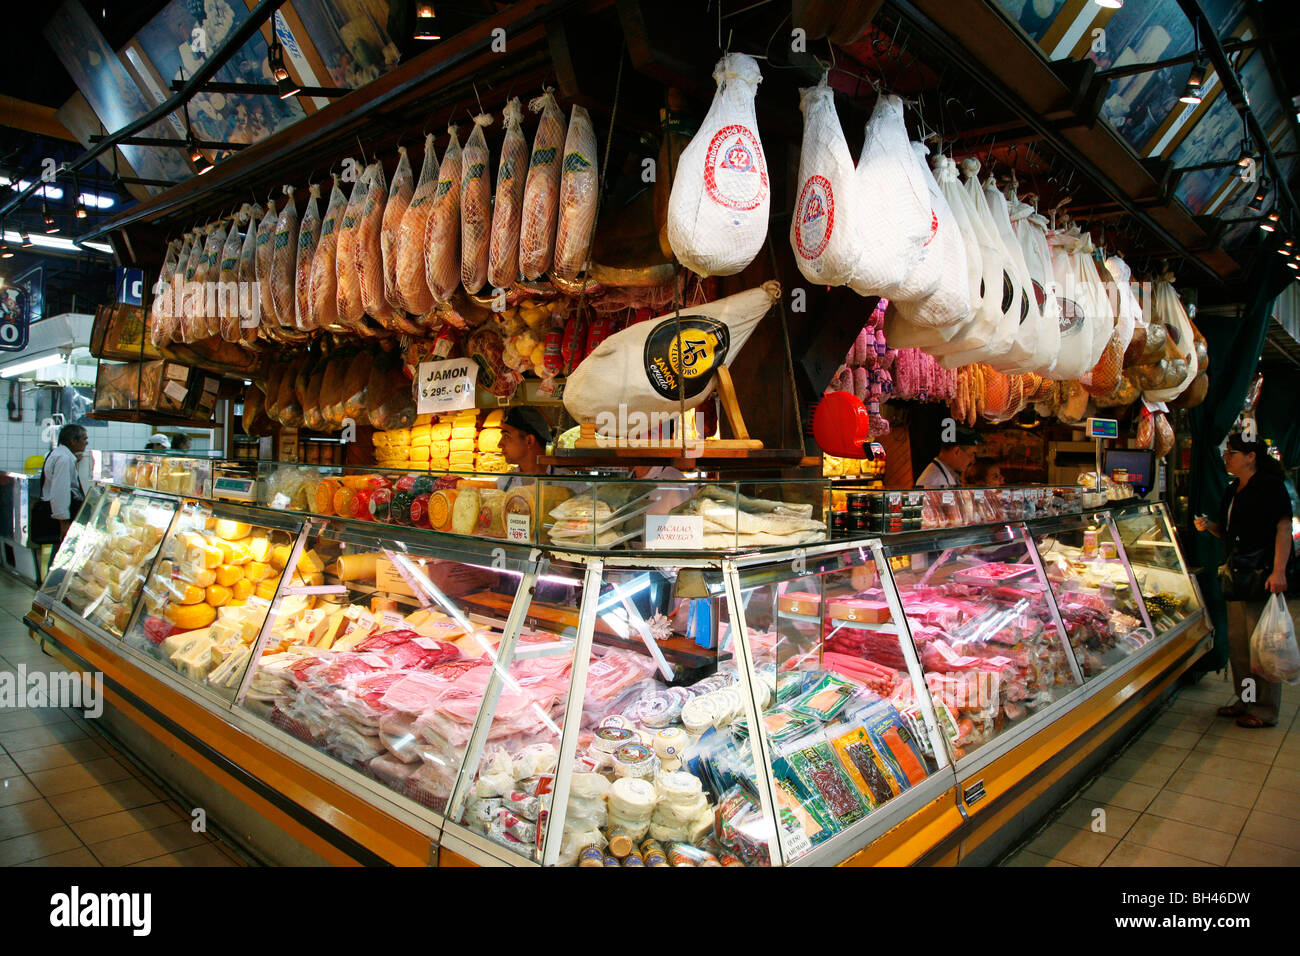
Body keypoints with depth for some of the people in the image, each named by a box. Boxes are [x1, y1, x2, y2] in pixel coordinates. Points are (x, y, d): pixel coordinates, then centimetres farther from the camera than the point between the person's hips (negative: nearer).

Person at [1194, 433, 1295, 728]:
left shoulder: (1270, 486, -8)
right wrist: (1209, 525, 3)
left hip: (1263, 573, -8)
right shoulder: (1233, 491, 16)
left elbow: (1284, 528, -13)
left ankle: (1265, 710, 7)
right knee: (1237, 641, 12)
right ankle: (1245, 700, 24)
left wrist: (1278, 571, -20)